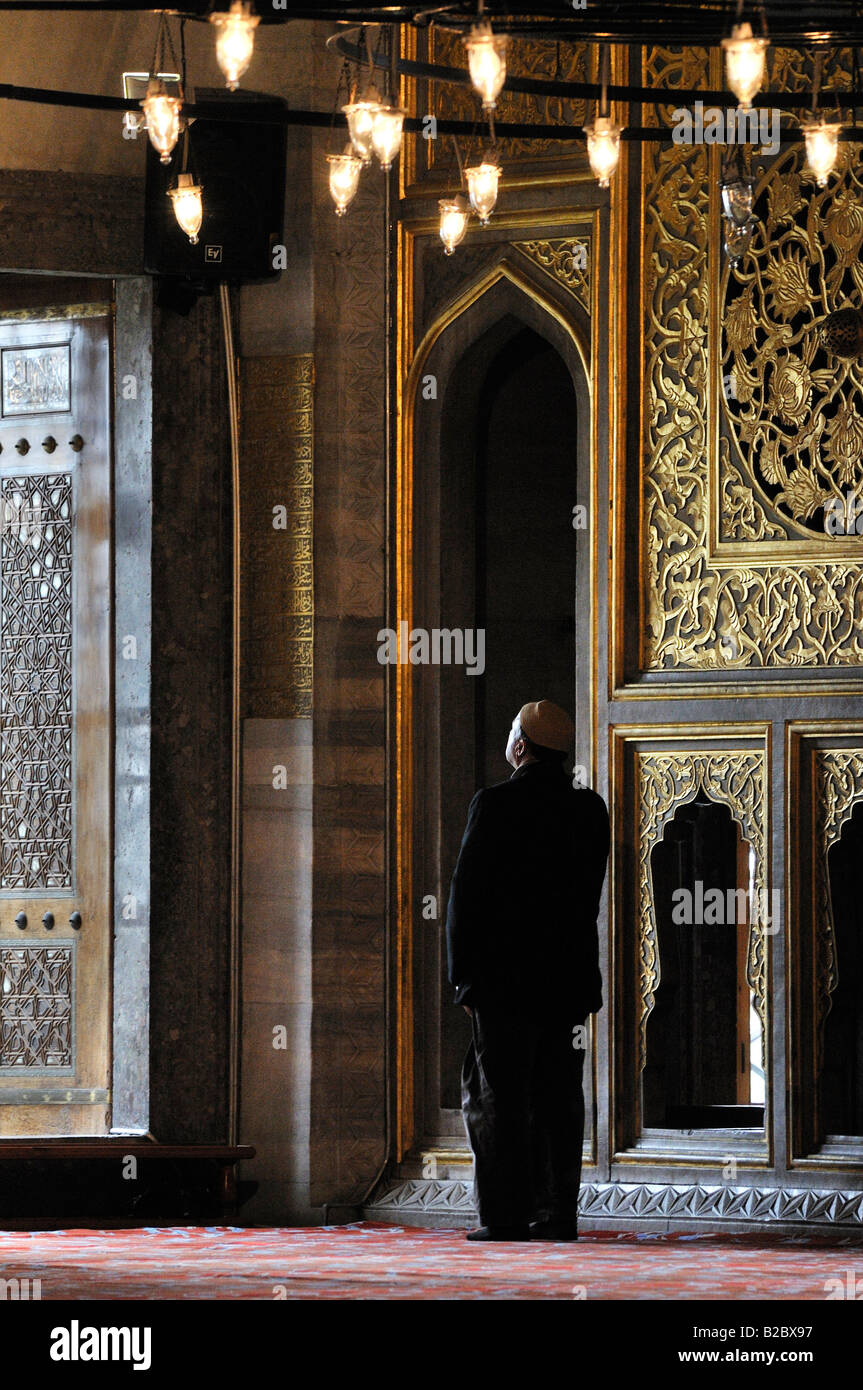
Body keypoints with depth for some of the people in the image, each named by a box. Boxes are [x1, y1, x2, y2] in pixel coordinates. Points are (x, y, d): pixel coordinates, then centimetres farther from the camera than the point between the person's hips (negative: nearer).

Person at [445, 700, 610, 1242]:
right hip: (570, 978, 5)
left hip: (506, 976, -5)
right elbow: (589, 896, 14)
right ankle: (558, 1212, 7)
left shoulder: (496, 805, -10)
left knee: (500, 1097, -3)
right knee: (558, 1097, 8)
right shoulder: (590, 810, 7)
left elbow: (468, 893, -9)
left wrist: (464, 975, -4)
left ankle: (507, 1214, -6)